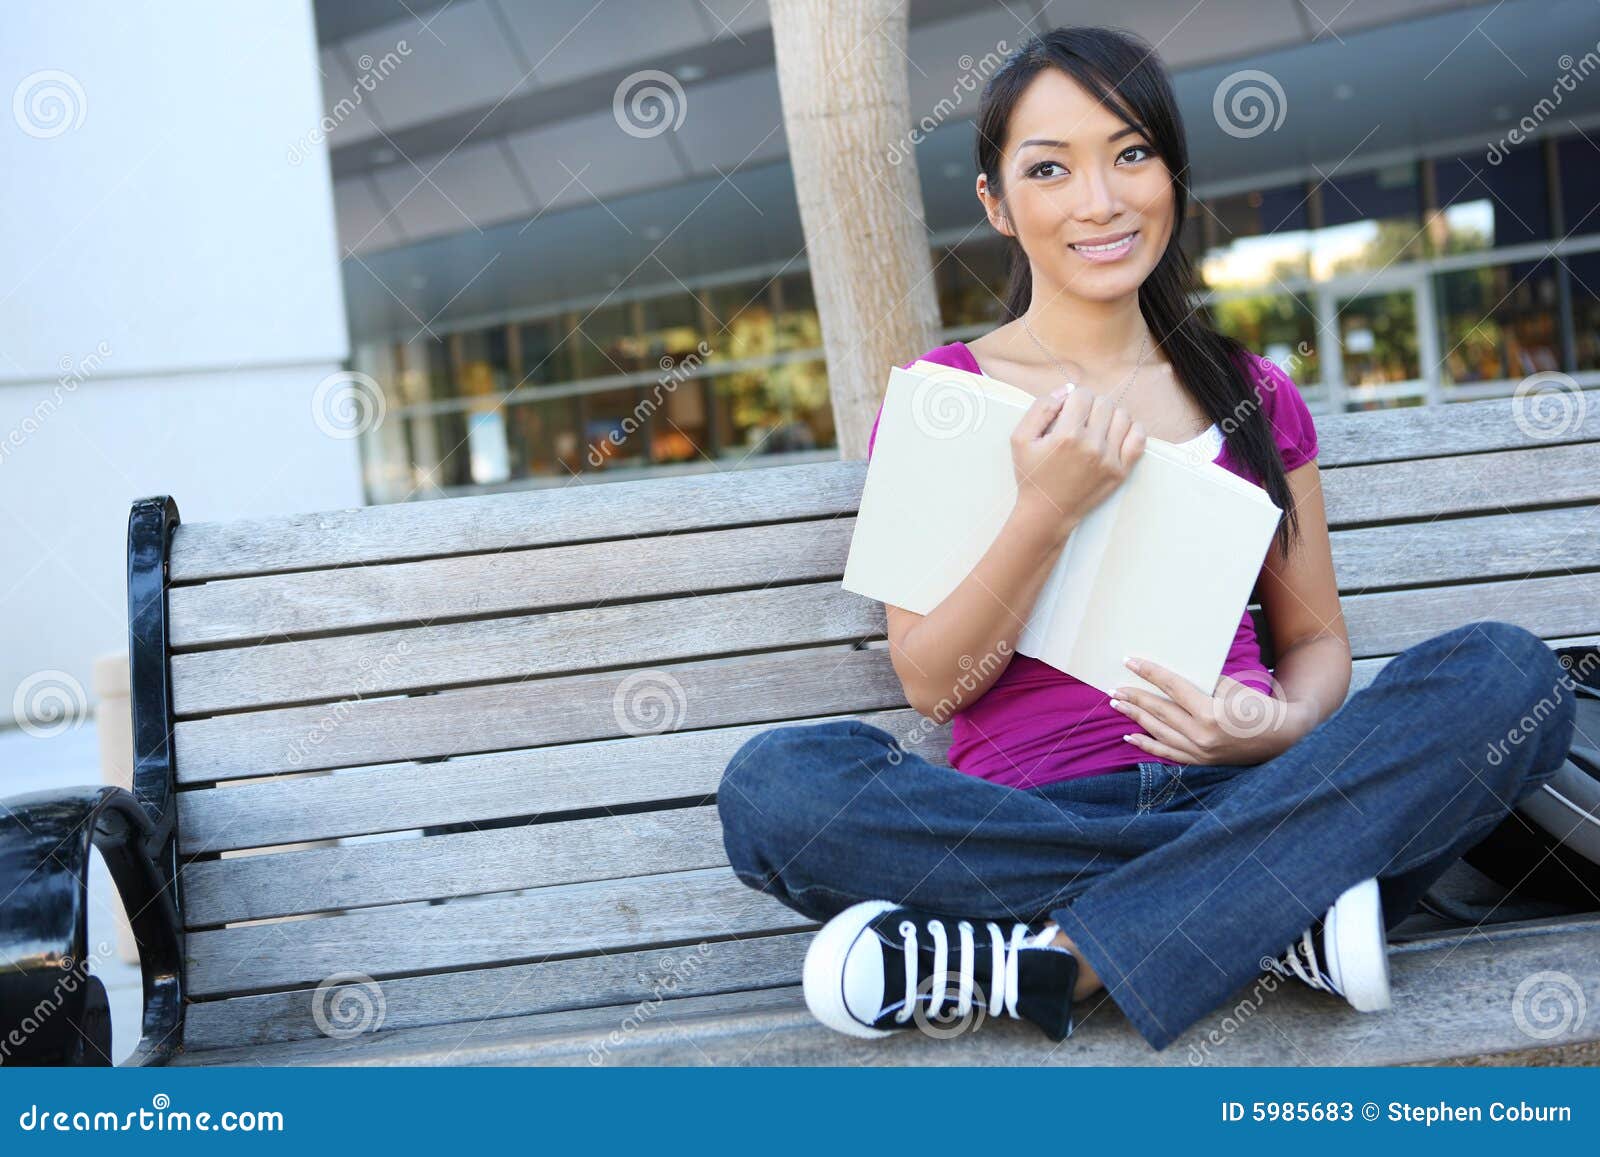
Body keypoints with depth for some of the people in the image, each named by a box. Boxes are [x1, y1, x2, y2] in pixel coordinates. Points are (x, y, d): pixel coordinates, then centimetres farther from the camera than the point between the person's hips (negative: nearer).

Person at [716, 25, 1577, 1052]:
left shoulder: (1253, 395, 14)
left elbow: (1317, 635, 17)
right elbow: (931, 683, -1)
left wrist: (1281, 724, -7)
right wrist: (1049, 511, -15)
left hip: (1240, 788, 3)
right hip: (1026, 816, -2)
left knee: (1507, 670, -21)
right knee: (775, 783, -29)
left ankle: (1038, 963, -29)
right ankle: (1281, 913, -24)